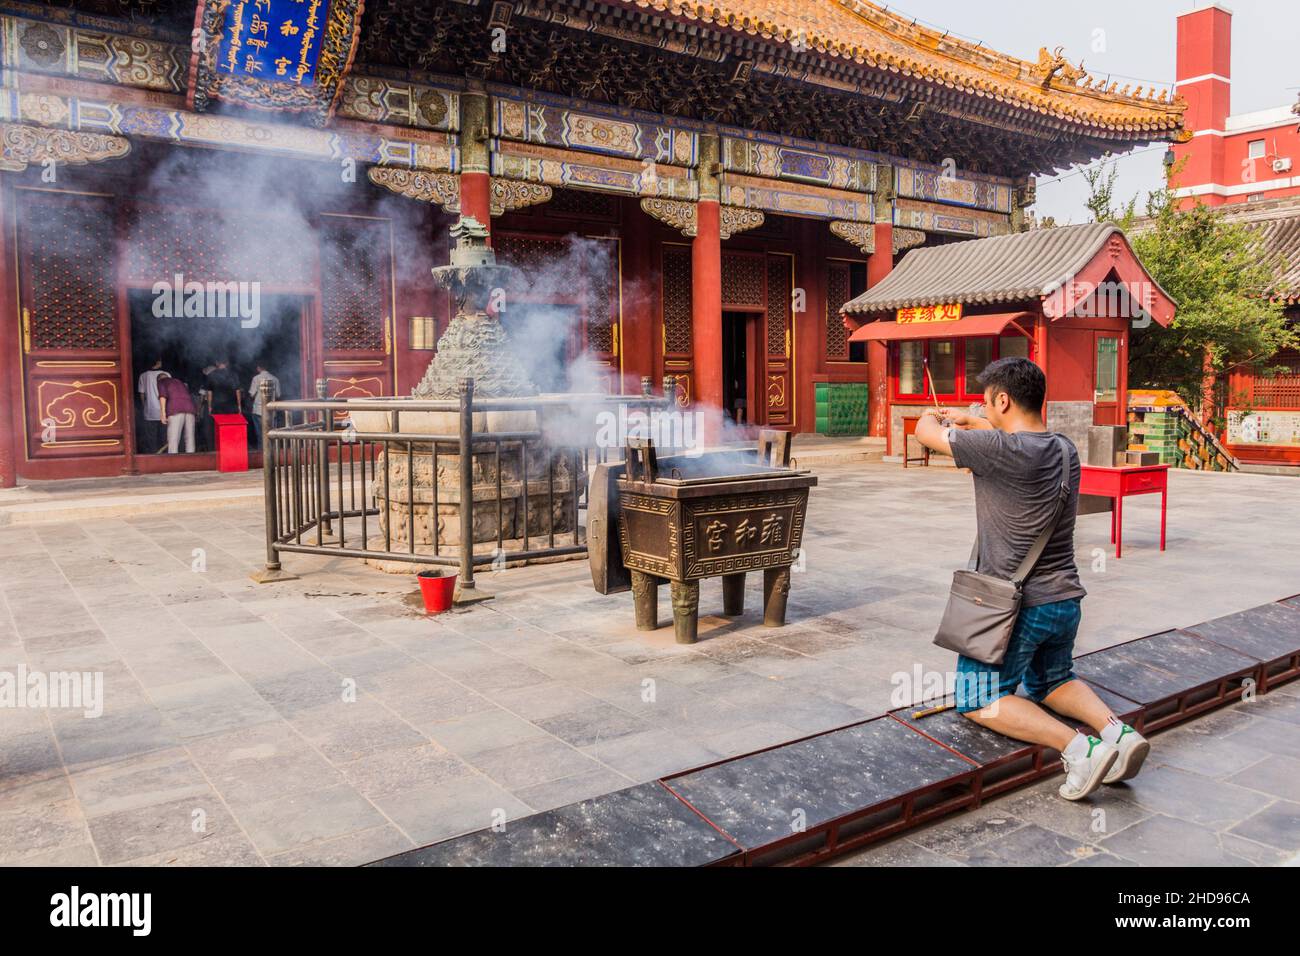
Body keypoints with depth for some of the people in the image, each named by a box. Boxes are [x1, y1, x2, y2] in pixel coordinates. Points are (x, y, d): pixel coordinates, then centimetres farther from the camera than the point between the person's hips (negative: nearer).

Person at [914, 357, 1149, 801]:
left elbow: (926, 432, -10)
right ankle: (1116, 729, 3)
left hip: (1015, 607, -8)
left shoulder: (1000, 449, -22)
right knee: (1051, 682, 29)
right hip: (1065, 601, 8)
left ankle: (1077, 747, -15)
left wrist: (932, 416, 15)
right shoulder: (1064, 448, 3)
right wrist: (967, 419, 39)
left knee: (979, 702, 5)